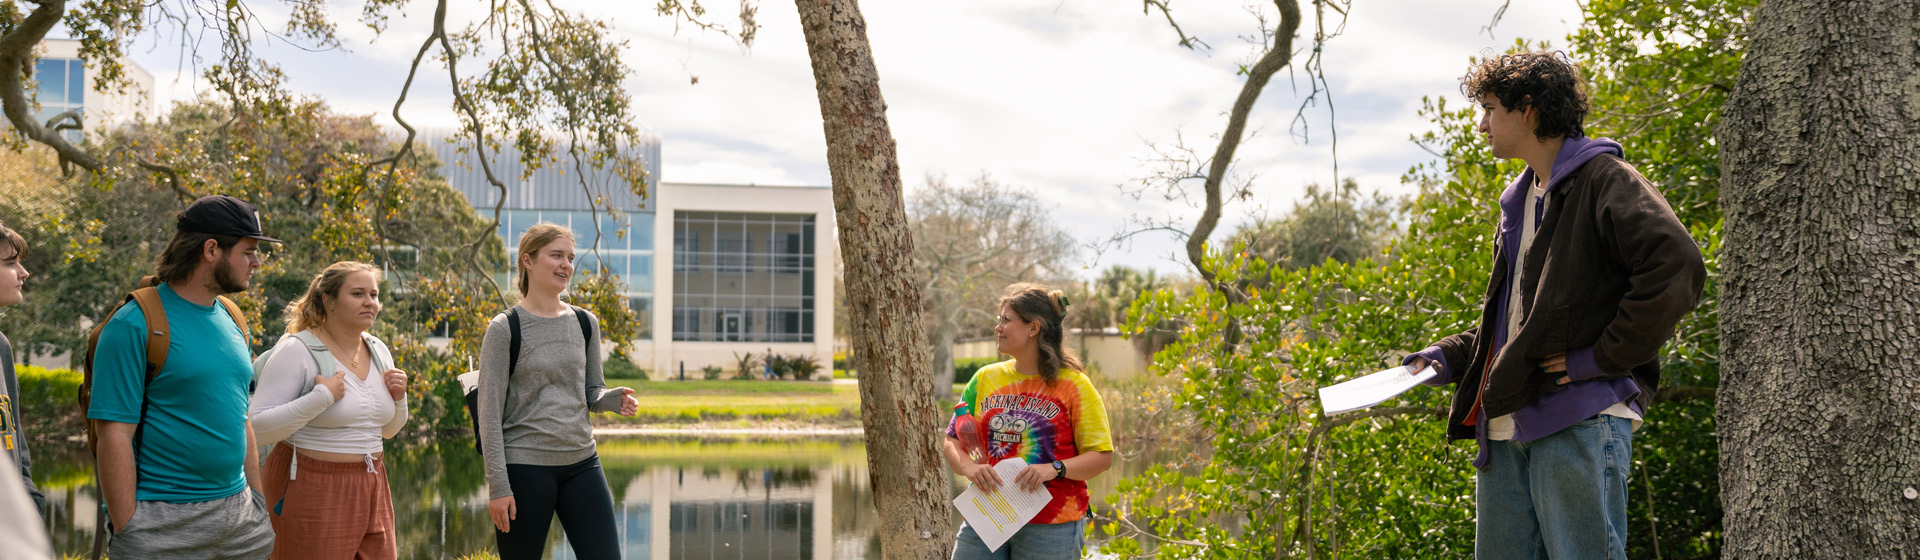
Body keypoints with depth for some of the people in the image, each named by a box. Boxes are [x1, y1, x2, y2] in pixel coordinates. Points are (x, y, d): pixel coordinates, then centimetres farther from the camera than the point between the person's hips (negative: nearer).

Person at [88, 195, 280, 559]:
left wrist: (257, 498, 14)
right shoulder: (135, 325, -11)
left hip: (237, 511, 7)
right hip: (162, 521, -6)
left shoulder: (230, 321, 11)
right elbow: (115, 436, -14)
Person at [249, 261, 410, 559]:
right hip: (312, 490, -7)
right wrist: (323, 397, -22)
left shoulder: (378, 350, 10)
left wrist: (398, 398, 0)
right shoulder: (297, 350, -11)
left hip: (370, 487, 7)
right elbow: (258, 428, -18)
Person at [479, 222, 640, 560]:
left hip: (581, 461, 5)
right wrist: (498, 485, -13)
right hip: (525, 466, -4)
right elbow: (490, 413, -8)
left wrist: (614, 399, -8)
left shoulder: (585, 324, 8)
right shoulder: (505, 329, -6)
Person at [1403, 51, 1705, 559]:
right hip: (1507, 427, 9)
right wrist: (1453, 355, 17)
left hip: (1581, 421, -9)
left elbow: (1678, 268, -19)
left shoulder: (1604, 179, -5)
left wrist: (1600, 359, -17)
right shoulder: (1520, 201, 24)